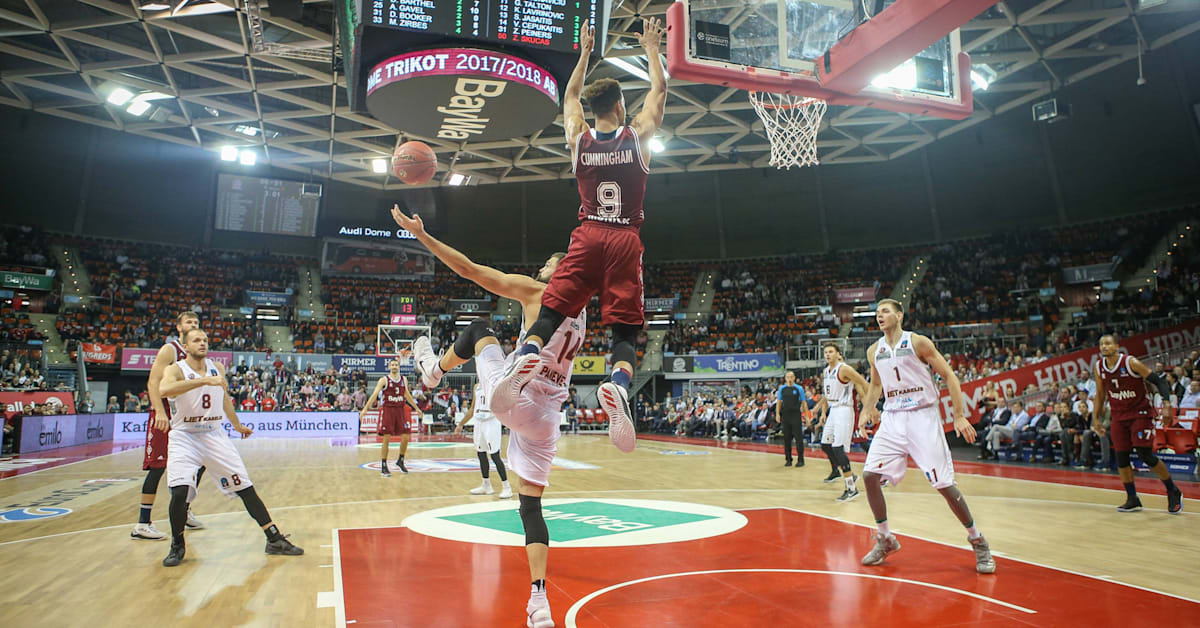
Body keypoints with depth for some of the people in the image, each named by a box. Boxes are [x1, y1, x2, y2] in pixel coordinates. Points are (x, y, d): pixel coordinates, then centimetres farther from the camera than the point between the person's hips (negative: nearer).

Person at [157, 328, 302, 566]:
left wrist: (237, 425, 32)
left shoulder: (218, 368, 5)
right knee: (179, 492, -20)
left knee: (246, 488, 0)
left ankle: (274, 540, 5)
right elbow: (164, 390, -34)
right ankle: (177, 545, 9)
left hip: (215, 436, 4)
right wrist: (205, 380, -41)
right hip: (185, 438, -3)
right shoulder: (176, 370, -9)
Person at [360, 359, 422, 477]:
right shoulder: (384, 380, -3)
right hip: (388, 410, -4)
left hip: (400, 410, 4)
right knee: (386, 439, -5)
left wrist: (416, 408, 25)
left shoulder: (404, 380, 10)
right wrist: (365, 409, -21)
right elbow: (375, 394, -11)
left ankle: (400, 461, 22)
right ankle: (383, 466, 4)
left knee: (406, 437, 0)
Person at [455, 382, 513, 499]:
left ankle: (506, 487, -2)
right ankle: (486, 486, 25)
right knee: (481, 455, 11)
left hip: (492, 422, -7)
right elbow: (472, 409, 21)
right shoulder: (477, 387, 13)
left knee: (495, 456, -9)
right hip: (478, 422, 7)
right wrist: (460, 424, 22)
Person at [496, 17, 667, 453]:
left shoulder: (578, 137, 8)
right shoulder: (637, 135, 3)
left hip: (587, 236, 1)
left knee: (551, 312, 1)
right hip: (625, 241, -1)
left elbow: (570, 95, 28)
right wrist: (651, 50, 32)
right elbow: (659, 90, 20)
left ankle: (526, 356, -29)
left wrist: (584, 52, 39)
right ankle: (618, 385, -31)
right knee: (625, 329, -3)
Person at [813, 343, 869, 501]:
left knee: (838, 448, -15)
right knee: (825, 445, 15)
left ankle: (852, 489, -9)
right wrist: (823, 413, 15)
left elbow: (864, 383, -13)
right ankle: (849, 474, 31)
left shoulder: (844, 369, -13)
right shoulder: (826, 372, 12)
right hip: (832, 411, 9)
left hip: (844, 410, -9)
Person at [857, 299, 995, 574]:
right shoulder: (874, 351, 7)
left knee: (943, 483, -5)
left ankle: (977, 541, 18)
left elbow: (949, 377, -5)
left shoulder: (918, 342, -7)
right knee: (870, 475, -7)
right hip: (892, 418, 5)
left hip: (923, 417, -5)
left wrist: (959, 416, -11)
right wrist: (867, 410, 6)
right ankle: (884, 539, 10)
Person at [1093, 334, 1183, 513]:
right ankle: (1132, 499, 13)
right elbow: (1100, 394, 11)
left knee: (1145, 455, -10)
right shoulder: (1098, 367, 0)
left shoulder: (1131, 362, -16)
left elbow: (1158, 380, -12)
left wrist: (1166, 400, -28)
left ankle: (1173, 493, 13)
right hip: (1118, 415, 5)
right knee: (1121, 457, 1)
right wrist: (1095, 419, 11)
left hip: (1140, 412, -5)